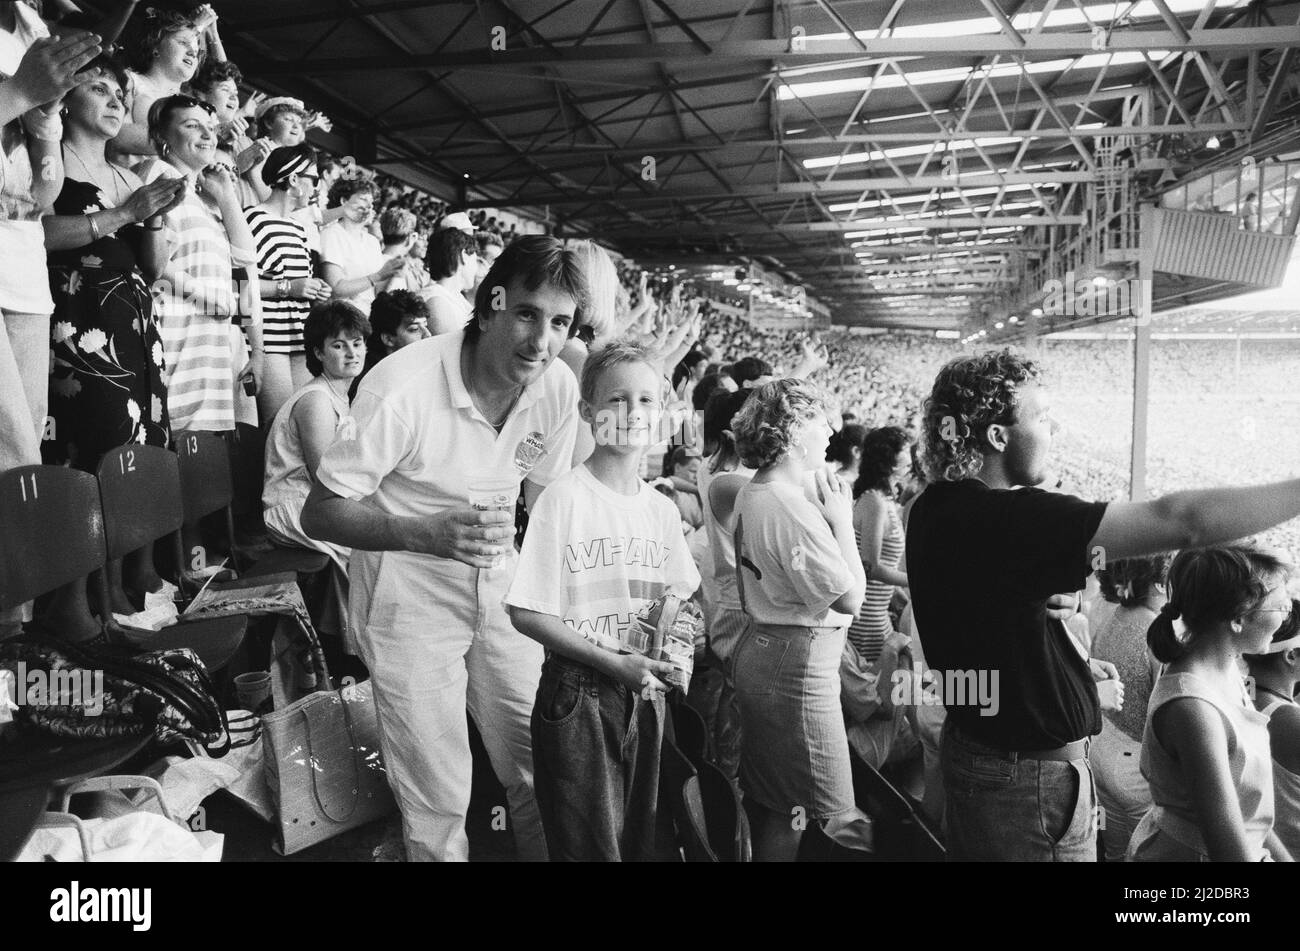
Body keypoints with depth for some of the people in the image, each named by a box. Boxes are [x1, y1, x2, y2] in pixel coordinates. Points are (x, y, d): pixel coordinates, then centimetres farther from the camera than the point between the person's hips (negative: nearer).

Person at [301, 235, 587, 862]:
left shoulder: (558, 388, -8)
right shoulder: (401, 386, -25)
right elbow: (320, 513, -21)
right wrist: (429, 533, -36)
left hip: (501, 591, 5)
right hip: (408, 599, -4)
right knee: (438, 805, 2)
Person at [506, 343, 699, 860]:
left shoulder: (661, 508, 5)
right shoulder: (564, 497, -12)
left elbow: (681, 599, 15)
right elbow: (526, 613, -14)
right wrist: (613, 662, -18)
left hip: (646, 695, 5)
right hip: (579, 697, -5)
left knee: (650, 841, 17)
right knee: (589, 845, 7)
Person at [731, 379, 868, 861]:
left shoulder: (751, 494, 8)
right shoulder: (792, 508, -21)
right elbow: (850, 598, -19)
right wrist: (843, 522, -10)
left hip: (760, 652, 10)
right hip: (799, 663, -10)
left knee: (774, 809, 20)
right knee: (832, 817, 1)